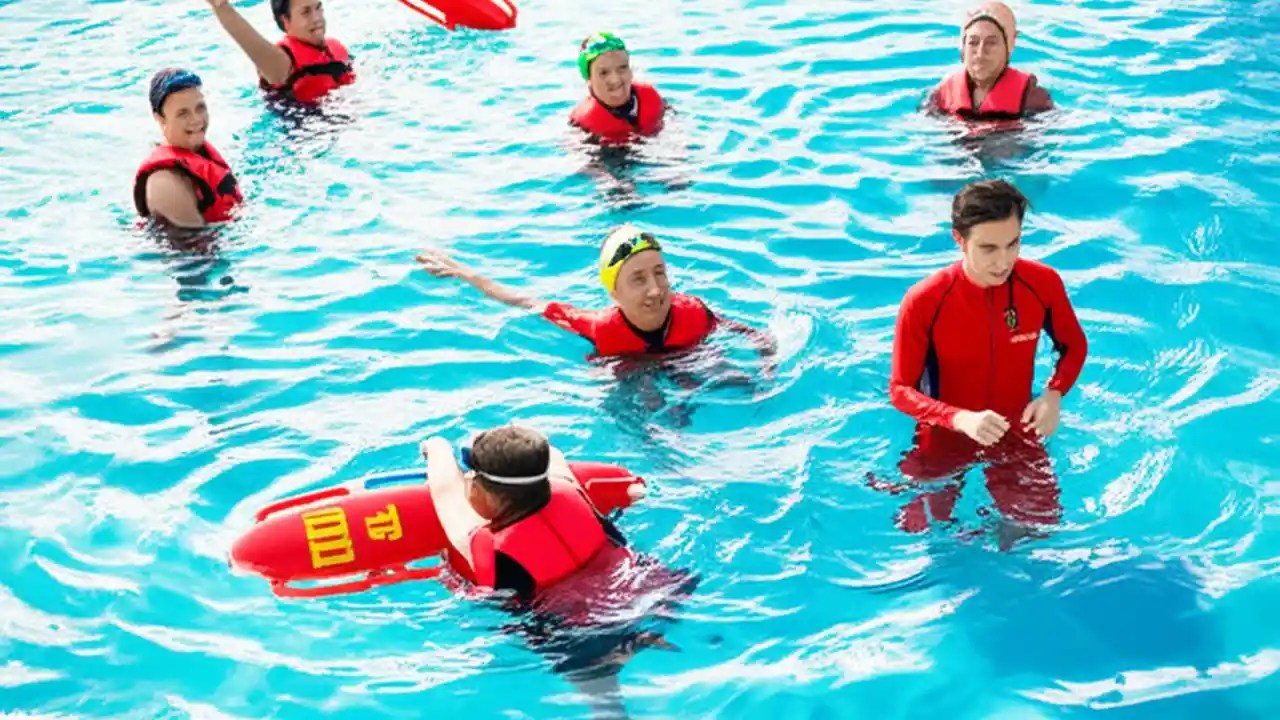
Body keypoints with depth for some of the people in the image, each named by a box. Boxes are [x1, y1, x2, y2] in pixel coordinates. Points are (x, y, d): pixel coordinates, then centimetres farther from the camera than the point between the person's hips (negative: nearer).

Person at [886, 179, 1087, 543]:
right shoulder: (924, 302, -24)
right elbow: (900, 390, -16)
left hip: (1017, 431, 2)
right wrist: (961, 419, -33)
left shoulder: (1043, 283, -16)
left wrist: (1054, 395, -16)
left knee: (1041, 525, -8)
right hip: (944, 435, -2)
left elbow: (1074, 346, 4)